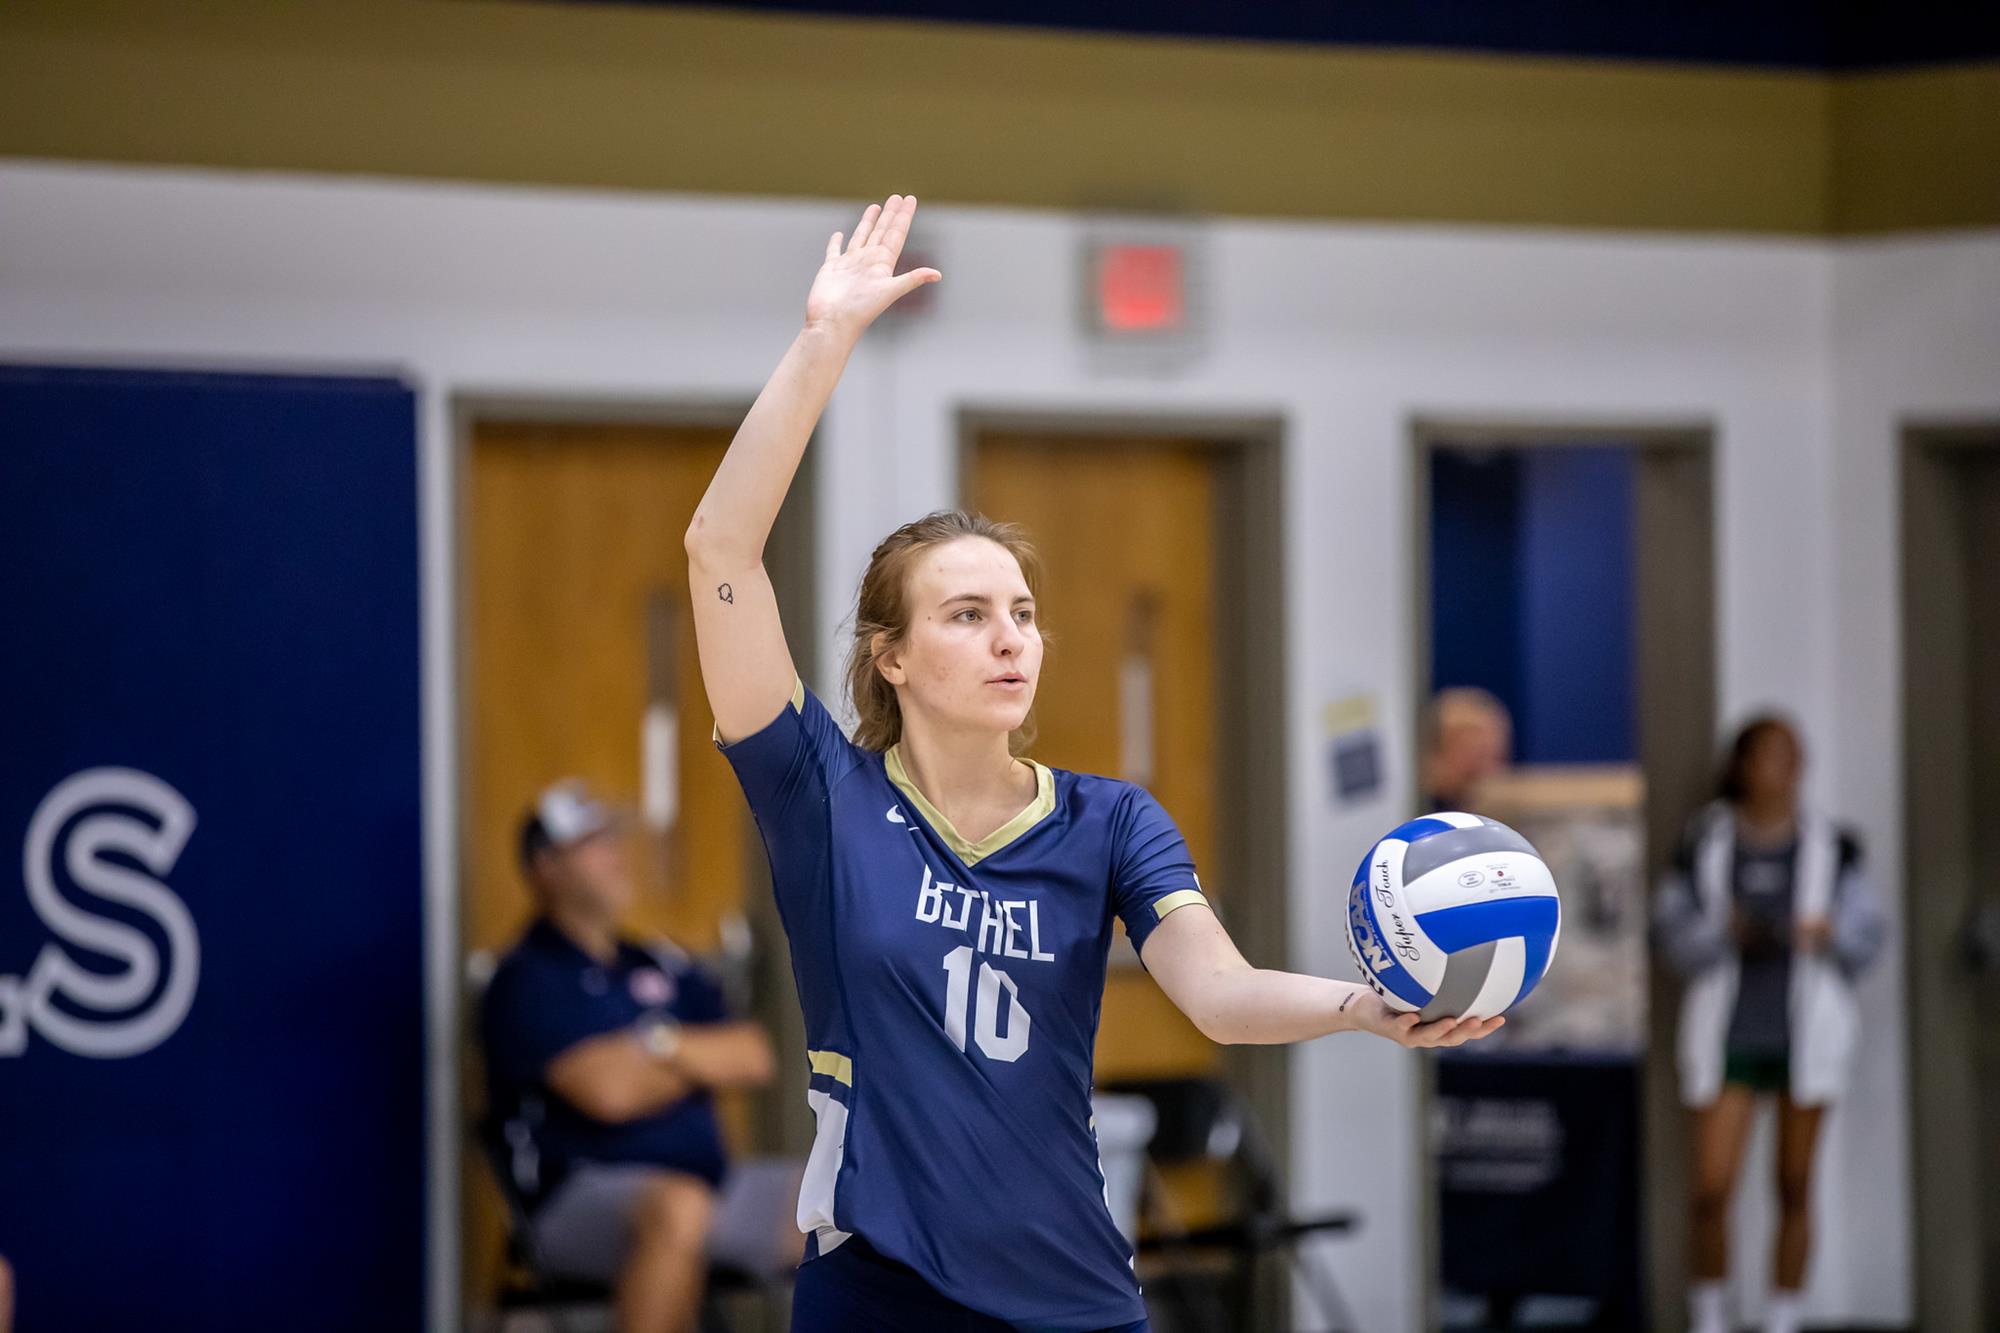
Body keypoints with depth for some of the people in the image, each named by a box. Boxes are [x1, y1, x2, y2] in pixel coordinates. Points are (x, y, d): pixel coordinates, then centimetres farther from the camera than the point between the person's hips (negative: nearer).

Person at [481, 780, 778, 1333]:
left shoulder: (664, 967, 22)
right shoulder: (528, 980, -1)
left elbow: (754, 1059, 9)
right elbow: (607, 1090, -15)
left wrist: (670, 1044, -9)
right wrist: (703, 1064, 3)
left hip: (704, 1185, 8)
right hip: (576, 1199, -8)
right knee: (678, 1208, -41)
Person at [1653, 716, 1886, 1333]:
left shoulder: (1829, 846, -1)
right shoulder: (1706, 841, -3)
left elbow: (1865, 935, 3)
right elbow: (1674, 931, -1)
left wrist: (1825, 932, -19)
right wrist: (1726, 930, -20)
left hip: (1805, 1034, 1)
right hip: (1729, 1035, -1)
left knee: (1795, 1188, 5)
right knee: (1712, 1191, -7)